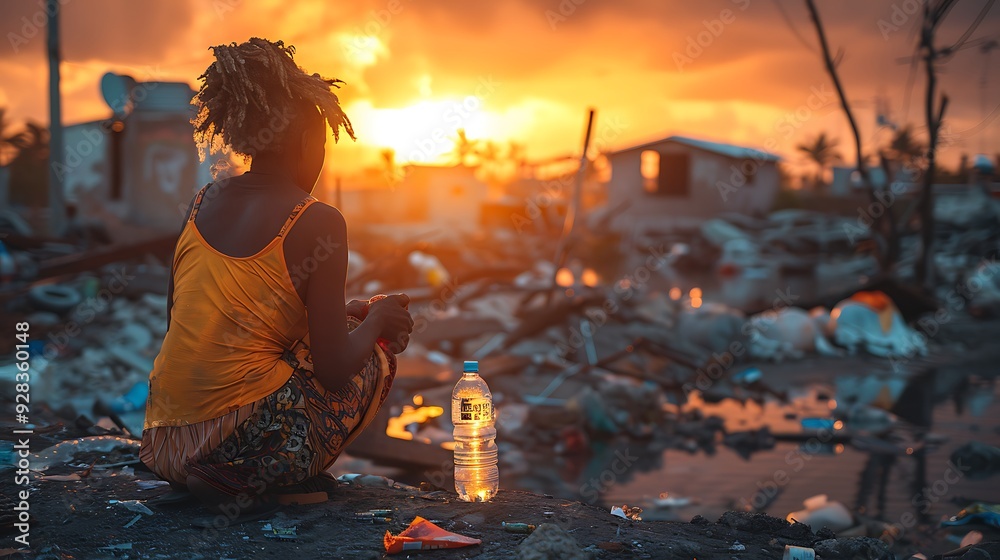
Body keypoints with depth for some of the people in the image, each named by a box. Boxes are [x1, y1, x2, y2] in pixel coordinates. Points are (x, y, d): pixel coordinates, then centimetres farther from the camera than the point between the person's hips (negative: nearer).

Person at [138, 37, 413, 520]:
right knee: (375, 352, 17)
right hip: (243, 448, -7)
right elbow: (333, 371, -14)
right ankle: (265, 483, 3)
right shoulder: (317, 223, -13)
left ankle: (212, 481, 15)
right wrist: (375, 320, 9)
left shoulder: (203, 202, 6)